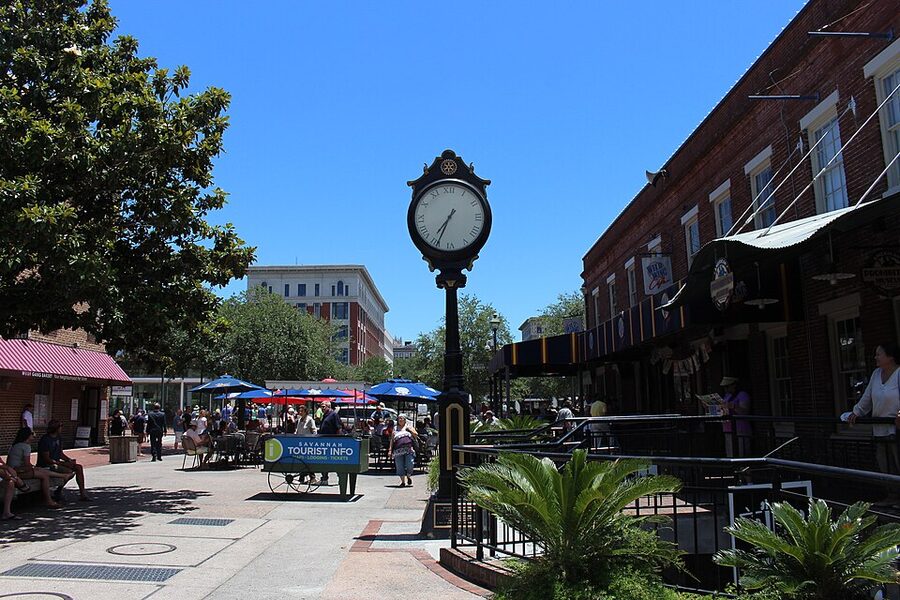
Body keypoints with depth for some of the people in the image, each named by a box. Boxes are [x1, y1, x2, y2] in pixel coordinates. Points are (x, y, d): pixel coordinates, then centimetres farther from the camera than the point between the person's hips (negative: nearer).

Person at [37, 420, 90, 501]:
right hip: (47, 466, -9)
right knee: (69, 471, -28)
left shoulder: (58, 438, 11)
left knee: (79, 467, -4)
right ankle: (58, 491, -6)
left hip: (56, 463, 9)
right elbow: (47, 459, -20)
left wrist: (69, 460, -1)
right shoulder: (45, 440, -17)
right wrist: (63, 464, -23)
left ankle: (82, 493, -4)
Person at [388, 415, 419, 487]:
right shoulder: (395, 430, 20)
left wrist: (409, 429, 2)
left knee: (410, 465, -13)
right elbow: (392, 440, 17)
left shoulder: (408, 427, 18)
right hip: (398, 450, 2)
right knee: (400, 466, -3)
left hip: (409, 449, -1)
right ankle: (403, 481, 9)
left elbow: (416, 435, 8)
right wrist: (390, 450, 8)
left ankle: (409, 476, 13)